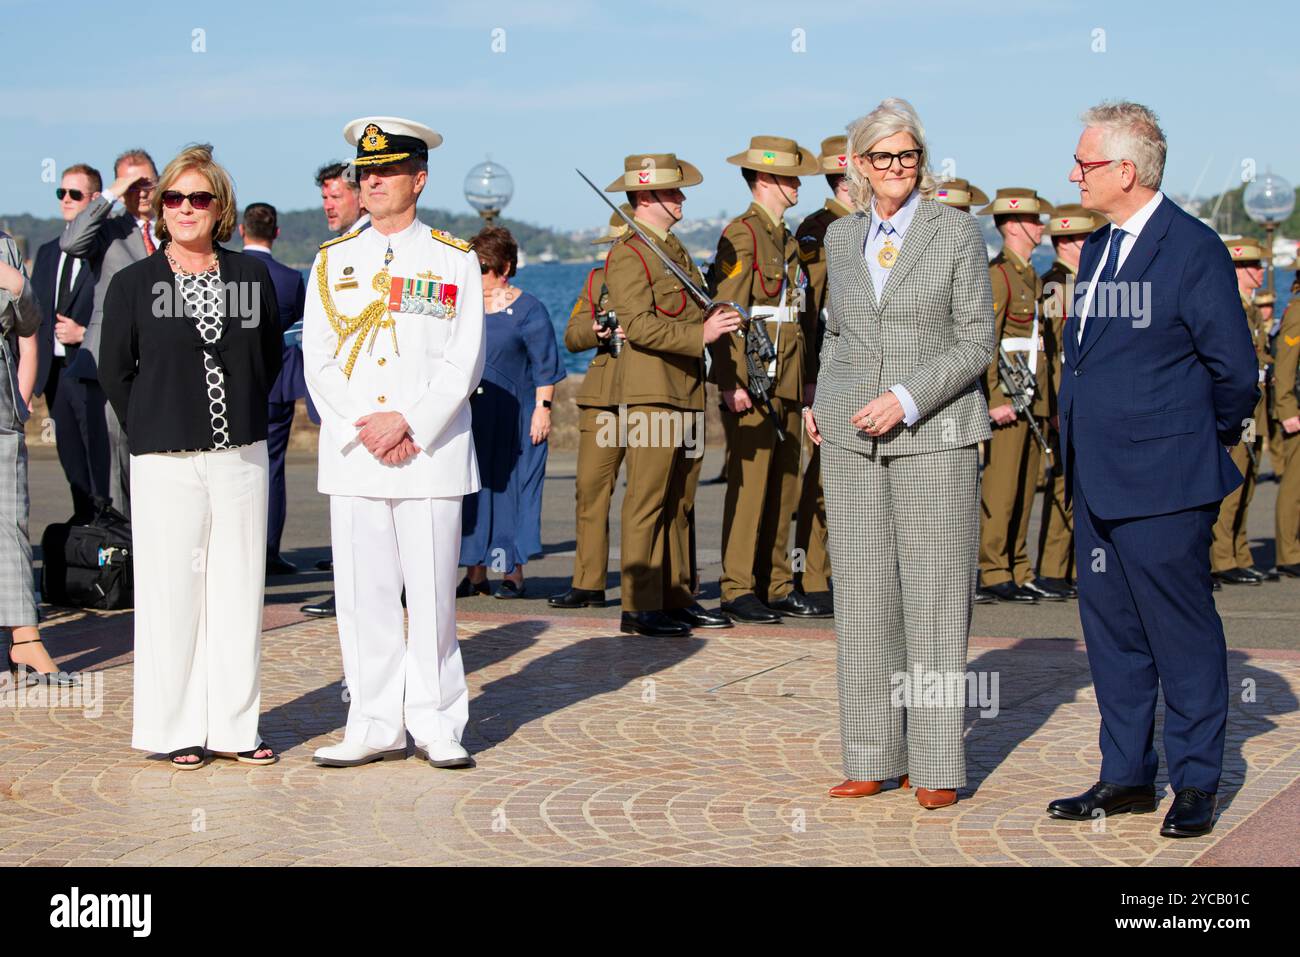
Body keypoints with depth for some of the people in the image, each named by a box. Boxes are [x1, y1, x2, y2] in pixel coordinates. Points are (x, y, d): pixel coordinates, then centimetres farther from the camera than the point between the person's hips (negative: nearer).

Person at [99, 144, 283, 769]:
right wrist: (151, 430, 5)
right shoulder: (133, 283, 1)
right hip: (165, 461, -2)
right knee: (172, 591, -1)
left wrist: (242, 416, 11)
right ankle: (176, 728, 8)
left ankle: (234, 725, 12)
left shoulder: (252, 275, 7)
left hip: (241, 457, 3)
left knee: (239, 589, 5)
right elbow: (114, 371, 7)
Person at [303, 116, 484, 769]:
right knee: (362, 594, 3)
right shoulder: (332, 261, 11)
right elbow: (317, 361, 5)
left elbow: (465, 363, -2)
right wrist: (365, 430, -7)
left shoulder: (455, 261, 4)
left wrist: (407, 422, -12)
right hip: (352, 455, 2)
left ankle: (438, 724, 10)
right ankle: (375, 725, 11)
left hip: (431, 453, -2)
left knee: (432, 593, 0)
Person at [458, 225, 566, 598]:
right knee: (471, 490, 3)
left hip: (512, 414, -4)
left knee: (508, 487, -2)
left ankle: (514, 573, 5)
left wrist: (542, 408, -13)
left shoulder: (527, 309, -3)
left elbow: (545, 367, -4)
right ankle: (475, 574, 9)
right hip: (469, 413, 4)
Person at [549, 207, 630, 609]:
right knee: (590, 486, -2)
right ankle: (588, 584, 2)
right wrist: (594, 330, -6)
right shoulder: (598, 279, 20)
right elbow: (571, 336, 15)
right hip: (602, 400, 4)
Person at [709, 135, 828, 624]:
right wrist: (732, 381, -22)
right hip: (753, 379, -9)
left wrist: (805, 379, 19)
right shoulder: (741, 235, -9)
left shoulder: (786, 239, 20)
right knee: (749, 483, -8)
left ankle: (777, 587, 14)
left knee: (784, 486, 9)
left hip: (787, 381, 9)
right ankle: (738, 591, -5)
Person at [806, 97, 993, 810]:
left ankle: (936, 766, 4)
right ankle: (872, 759, 11)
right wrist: (819, 403, 9)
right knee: (862, 595, 4)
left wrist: (907, 400, -15)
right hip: (851, 438, 4)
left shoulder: (956, 231, -1)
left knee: (935, 596, -2)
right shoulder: (840, 236, 12)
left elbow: (976, 341, -4)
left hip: (935, 436, -4)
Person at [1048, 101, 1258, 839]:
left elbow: (1236, 369, -10)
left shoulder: (1194, 249, -12)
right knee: (1112, 633, 13)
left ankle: (1197, 784, 12)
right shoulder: (1098, 250, 13)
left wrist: (1209, 443, 3)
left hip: (1164, 486, -8)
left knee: (1183, 633, 2)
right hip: (1099, 484, 8)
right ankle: (1127, 776, 23)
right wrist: (1080, 456, 15)